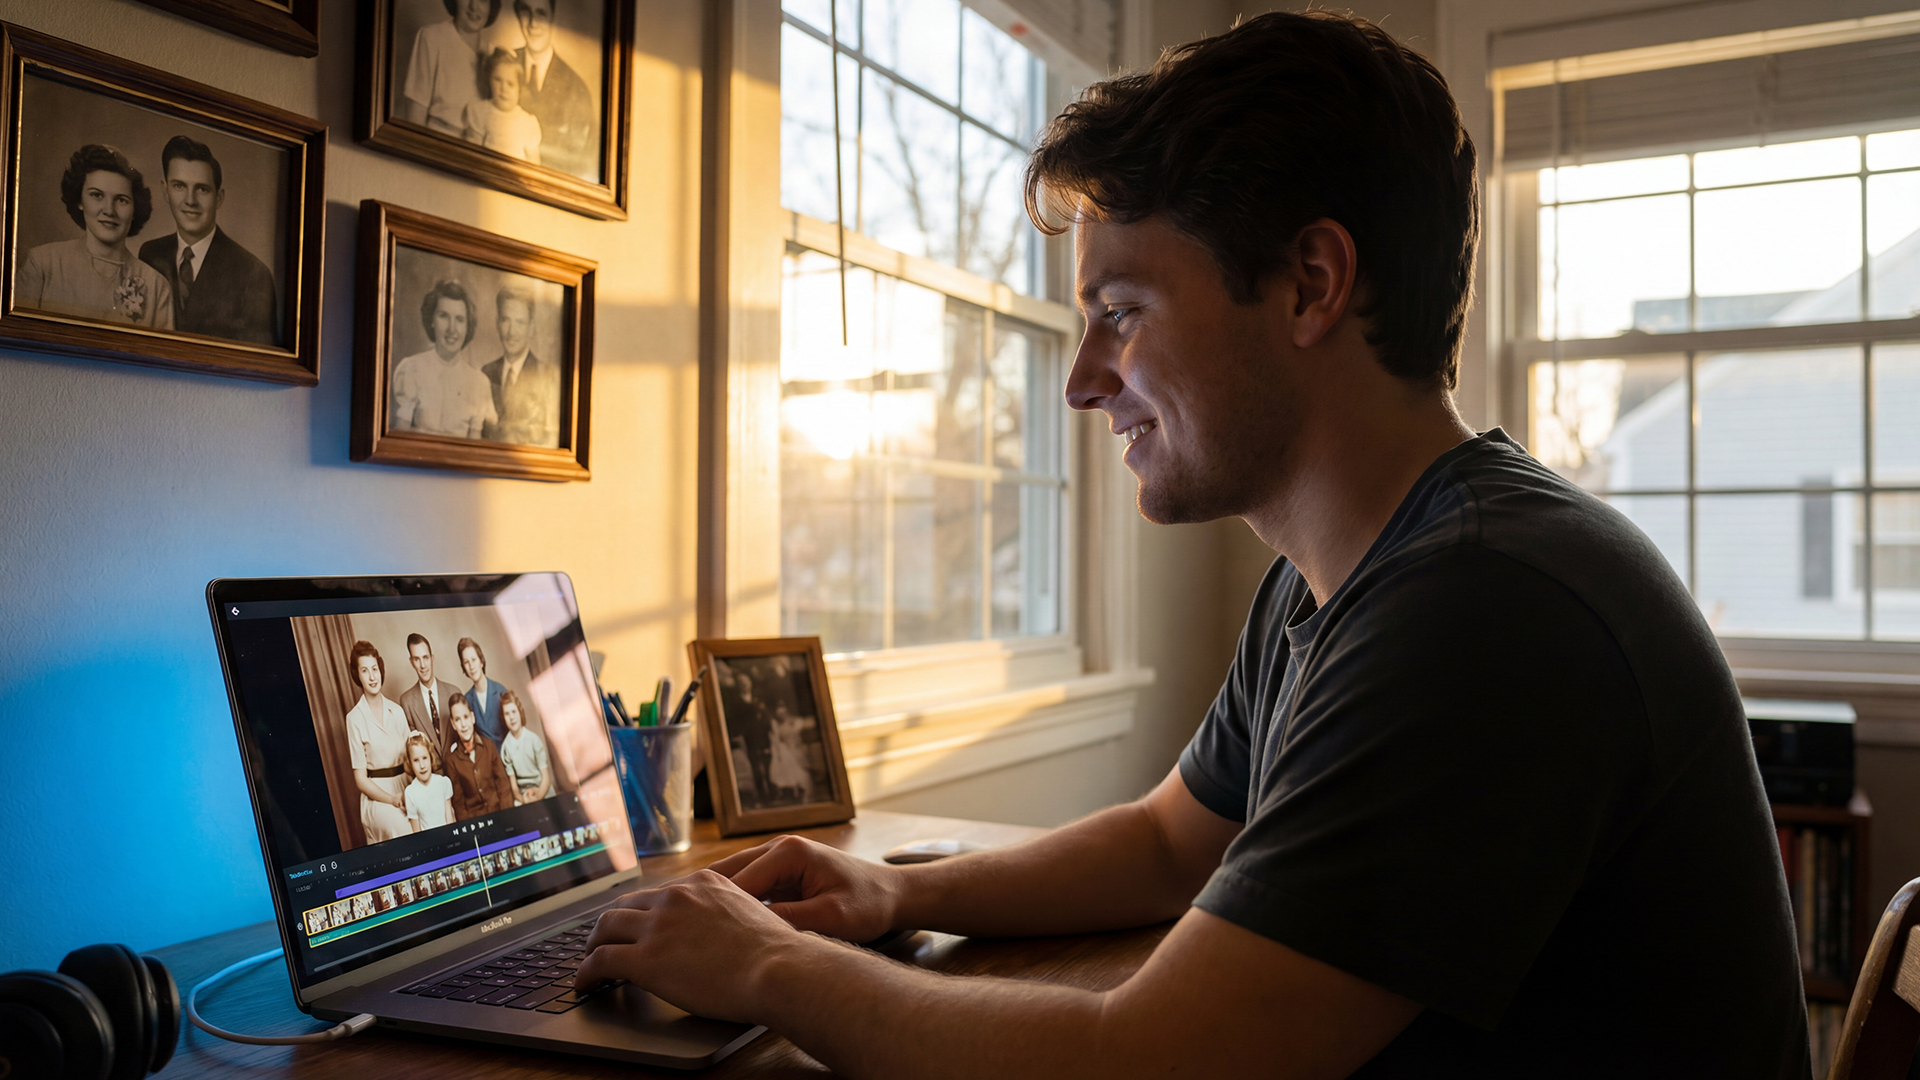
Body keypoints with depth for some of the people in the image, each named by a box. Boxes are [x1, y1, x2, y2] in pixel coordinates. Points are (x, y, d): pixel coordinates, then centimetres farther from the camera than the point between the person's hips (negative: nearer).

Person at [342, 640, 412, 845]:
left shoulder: (397, 712, 10)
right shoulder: (355, 718, -3)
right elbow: (360, 779, -4)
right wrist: (393, 800, -16)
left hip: (405, 786, 4)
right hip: (377, 795, -4)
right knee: (402, 828, -35)